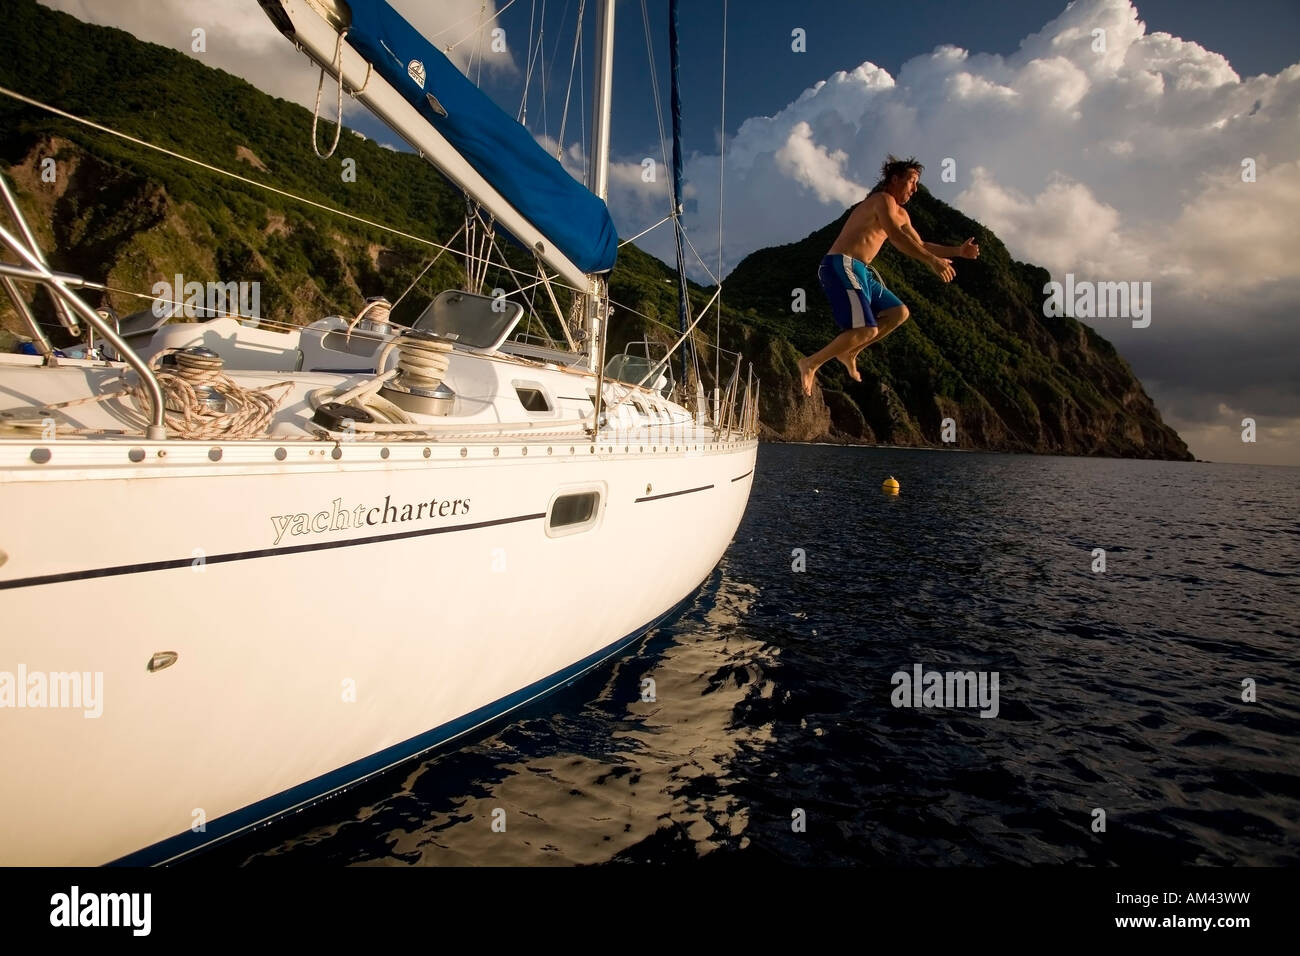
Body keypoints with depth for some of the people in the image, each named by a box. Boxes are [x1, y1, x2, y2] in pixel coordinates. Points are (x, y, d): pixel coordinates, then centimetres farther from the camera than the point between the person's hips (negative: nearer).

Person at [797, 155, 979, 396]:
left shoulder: (900, 214, 24)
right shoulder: (884, 200, -8)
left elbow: (920, 245, 31)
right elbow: (896, 237, -23)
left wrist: (958, 251, 22)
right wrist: (933, 260, -28)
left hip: (859, 271, 10)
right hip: (841, 266, -10)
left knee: (898, 313, 10)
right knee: (867, 330, -18)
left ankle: (849, 353, 10)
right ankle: (811, 363, -11)